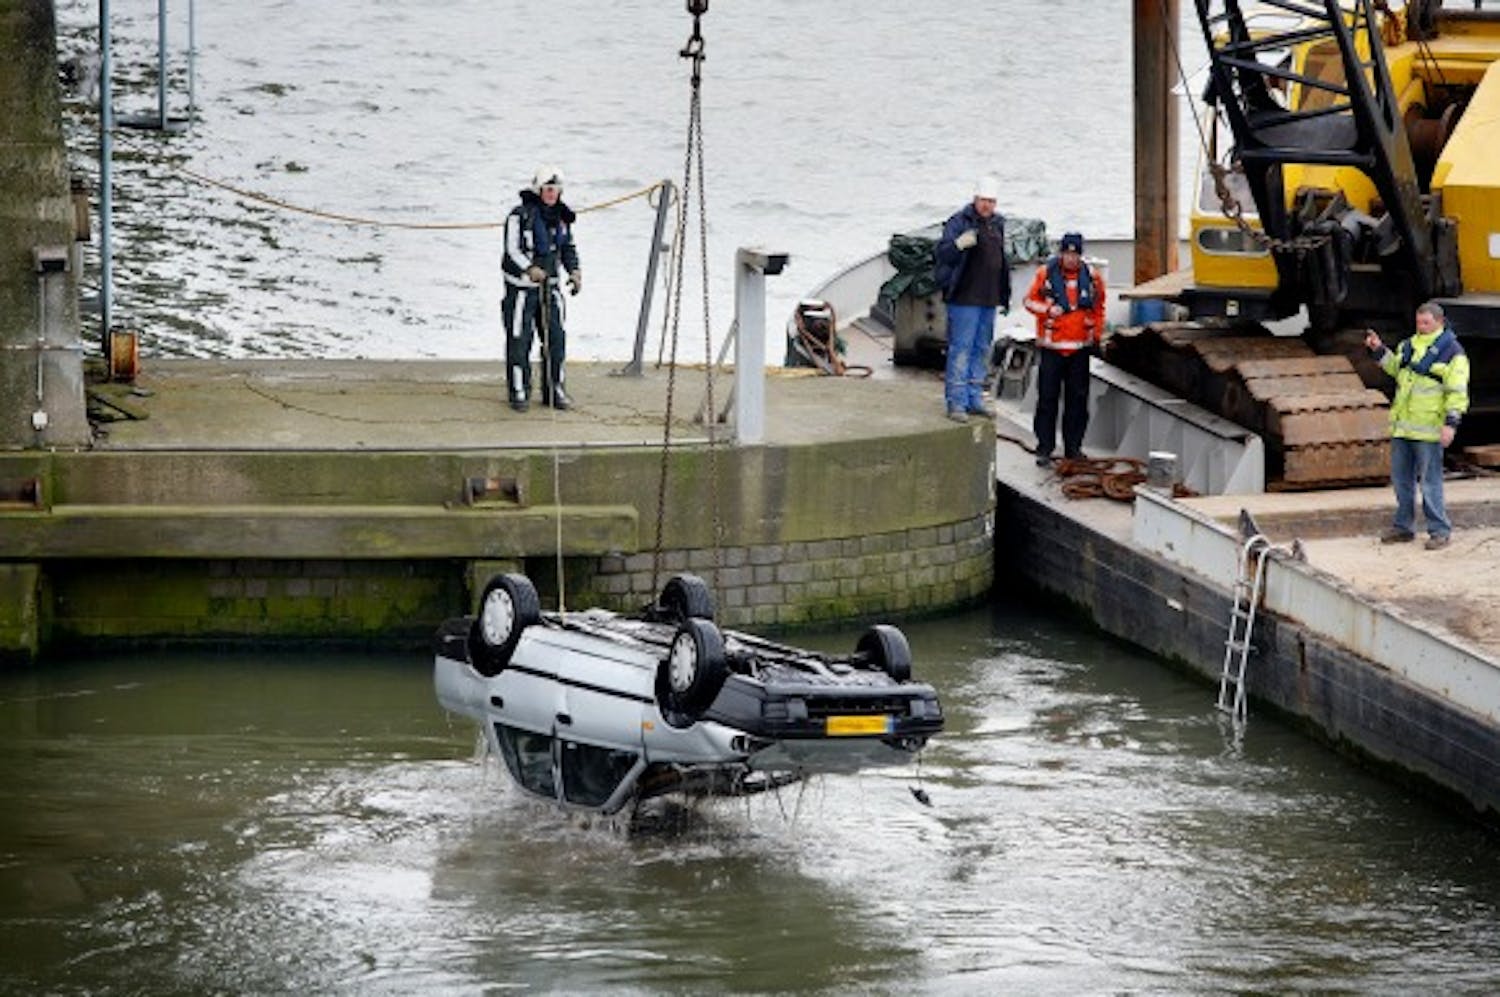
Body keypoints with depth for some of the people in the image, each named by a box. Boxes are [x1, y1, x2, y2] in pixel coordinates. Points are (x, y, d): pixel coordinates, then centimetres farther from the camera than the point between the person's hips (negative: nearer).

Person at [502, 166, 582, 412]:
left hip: (550, 285, 6)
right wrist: (530, 269, -34)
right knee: (519, 340, -3)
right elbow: (512, 250, -18)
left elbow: (568, 248, 19)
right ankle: (519, 391, 6)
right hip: (522, 287, -6)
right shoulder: (520, 216, -13)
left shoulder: (561, 217, 7)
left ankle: (554, 390, 14)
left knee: (556, 338, 4)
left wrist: (574, 271, 2)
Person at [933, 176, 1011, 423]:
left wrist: (1004, 296, 23)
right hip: (964, 298, -8)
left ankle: (974, 399, 21)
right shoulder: (959, 222, -9)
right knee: (961, 349, -7)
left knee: (982, 350, 13)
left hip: (989, 299, 8)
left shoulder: (997, 223, 13)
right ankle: (956, 402, -5)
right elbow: (940, 253, -18)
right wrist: (958, 244, -39)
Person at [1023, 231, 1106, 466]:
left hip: (1080, 348, 3)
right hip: (1051, 347, -2)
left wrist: (1096, 336, 11)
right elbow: (1030, 301, 2)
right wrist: (1047, 309, -17)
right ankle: (1044, 449, 2)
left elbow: (1099, 308, 15)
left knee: (1077, 399, 7)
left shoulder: (1091, 276, 3)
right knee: (1048, 398, -2)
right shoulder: (1045, 273, -4)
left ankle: (1073, 447, 16)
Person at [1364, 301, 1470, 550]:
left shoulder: (1451, 351, -8)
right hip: (1402, 425, 7)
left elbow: (1457, 391, -11)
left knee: (1430, 480, -5)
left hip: (1428, 428, -7)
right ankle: (1403, 527, 22)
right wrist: (1379, 351, 18)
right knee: (1401, 478, 12)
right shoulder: (1409, 345, 14)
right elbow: (1395, 368, 32)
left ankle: (1439, 531, 2)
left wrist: (1451, 422, -18)